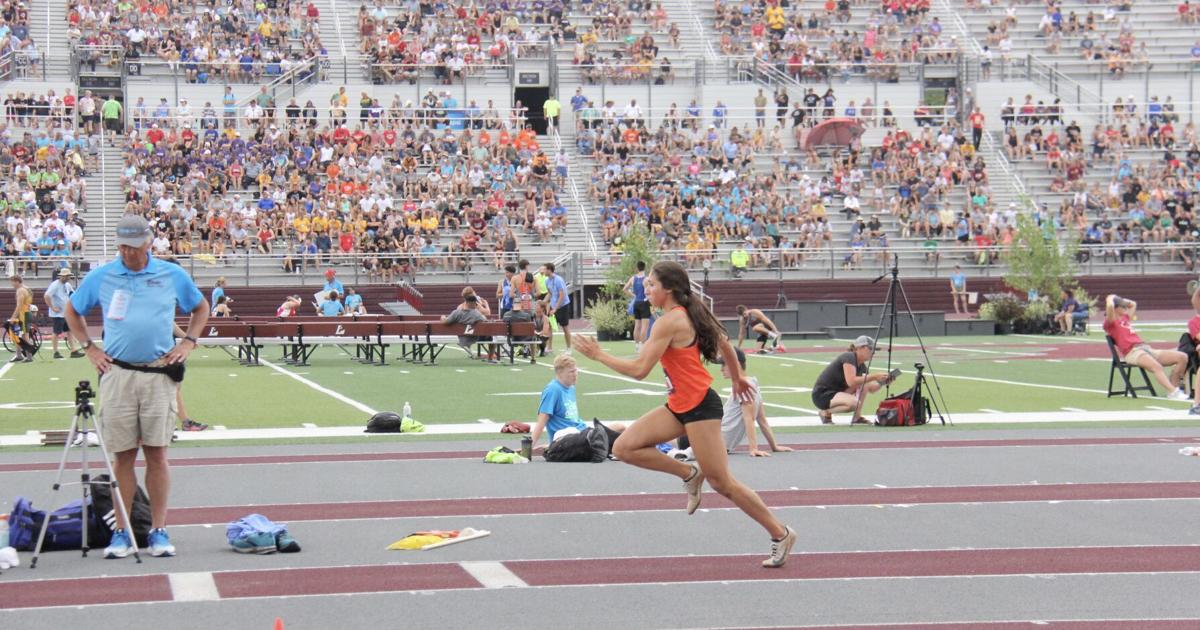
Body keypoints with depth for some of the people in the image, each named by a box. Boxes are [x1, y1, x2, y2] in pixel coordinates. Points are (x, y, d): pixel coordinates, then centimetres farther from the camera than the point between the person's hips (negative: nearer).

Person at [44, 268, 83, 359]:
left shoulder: (67, 285, 8)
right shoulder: (55, 285, -16)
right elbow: (46, 296, -26)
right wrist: (52, 308, -22)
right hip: (57, 314, -8)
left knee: (69, 332, 5)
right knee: (57, 333, -1)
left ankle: (74, 351, 4)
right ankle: (56, 352, 7)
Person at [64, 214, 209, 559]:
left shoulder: (173, 275, 6)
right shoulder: (100, 278, 5)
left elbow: (200, 308, 20)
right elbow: (73, 312, 19)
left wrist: (188, 343, 7)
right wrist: (89, 348, 9)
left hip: (160, 374, 0)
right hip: (118, 374, 0)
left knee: (157, 453, -1)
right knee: (123, 455, 2)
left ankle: (159, 531, 3)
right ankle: (122, 532, 6)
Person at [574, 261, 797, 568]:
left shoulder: (669, 322, -19)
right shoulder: (689, 315, 10)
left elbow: (639, 369, -21)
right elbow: (725, 345, 22)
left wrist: (598, 355, -12)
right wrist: (737, 378, 35)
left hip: (699, 406, -10)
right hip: (680, 405, 10)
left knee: (721, 482, -3)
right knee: (624, 447, -2)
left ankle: (780, 534, 9)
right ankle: (689, 474, 9)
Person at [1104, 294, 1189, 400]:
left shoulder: (1125, 318, 30)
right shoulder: (1110, 322, 4)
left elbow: (1133, 304, 49)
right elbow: (1110, 306, -16)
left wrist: (1120, 300, 37)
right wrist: (1110, 299, 4)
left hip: (1146, 348, 9)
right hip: (1132, 352, -9)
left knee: (1182, 357, -3)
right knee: (1156, 366, -39)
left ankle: (1173, 387, -7)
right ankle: (1173, 392, -52)